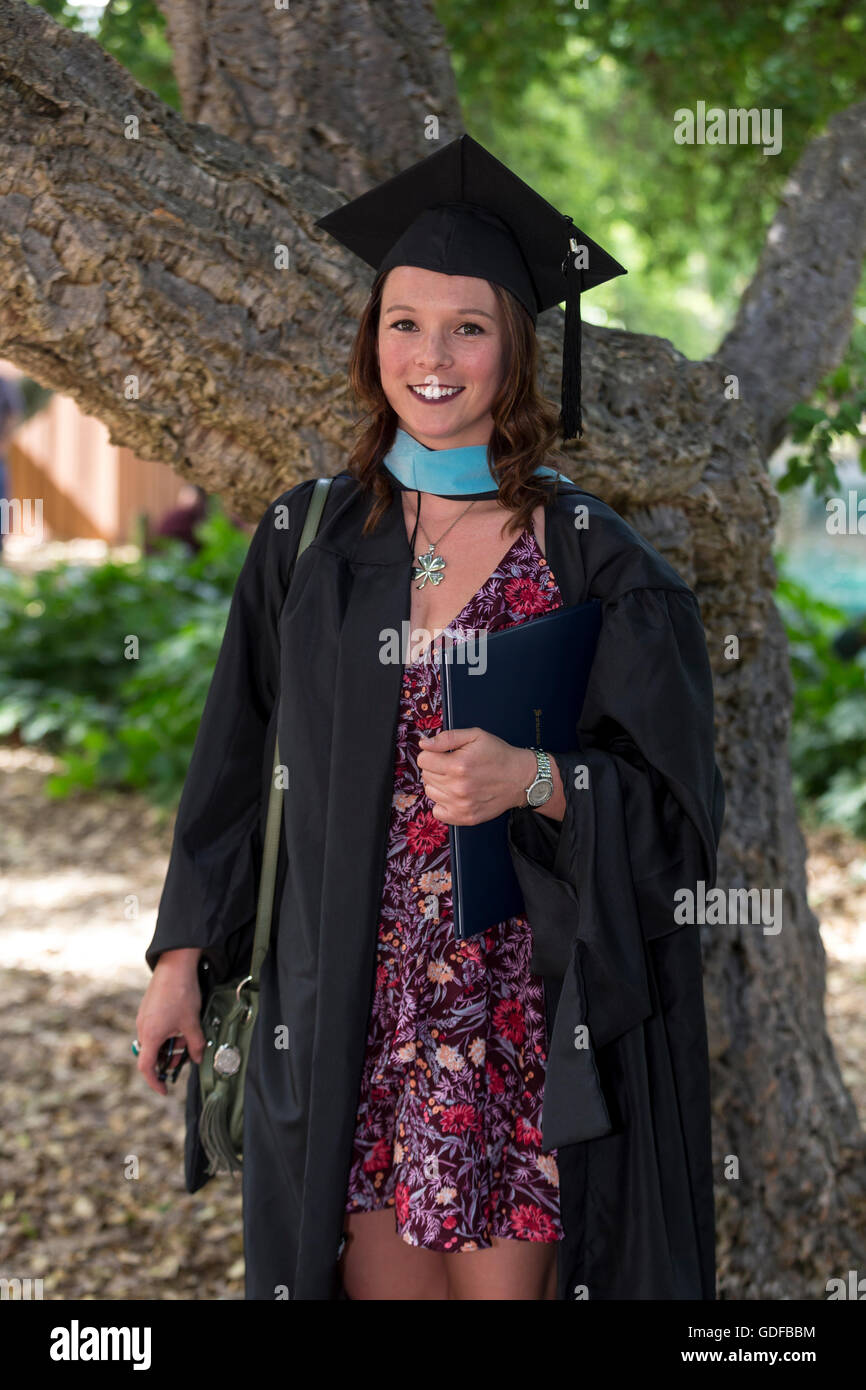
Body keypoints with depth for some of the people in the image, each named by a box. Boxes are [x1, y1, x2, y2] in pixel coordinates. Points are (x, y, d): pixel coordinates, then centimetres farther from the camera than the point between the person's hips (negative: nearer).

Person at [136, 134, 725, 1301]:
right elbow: (237, 763, 10)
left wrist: (533, 781, -20)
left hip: (528, 1014, -2)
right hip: (348, 1012, 2)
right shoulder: (308, 538, 5)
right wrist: (183, 956, 8)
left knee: (504, 1275, 0)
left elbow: (669, 798, -3)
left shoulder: (590, 557, -3)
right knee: (378, 1271, 6)